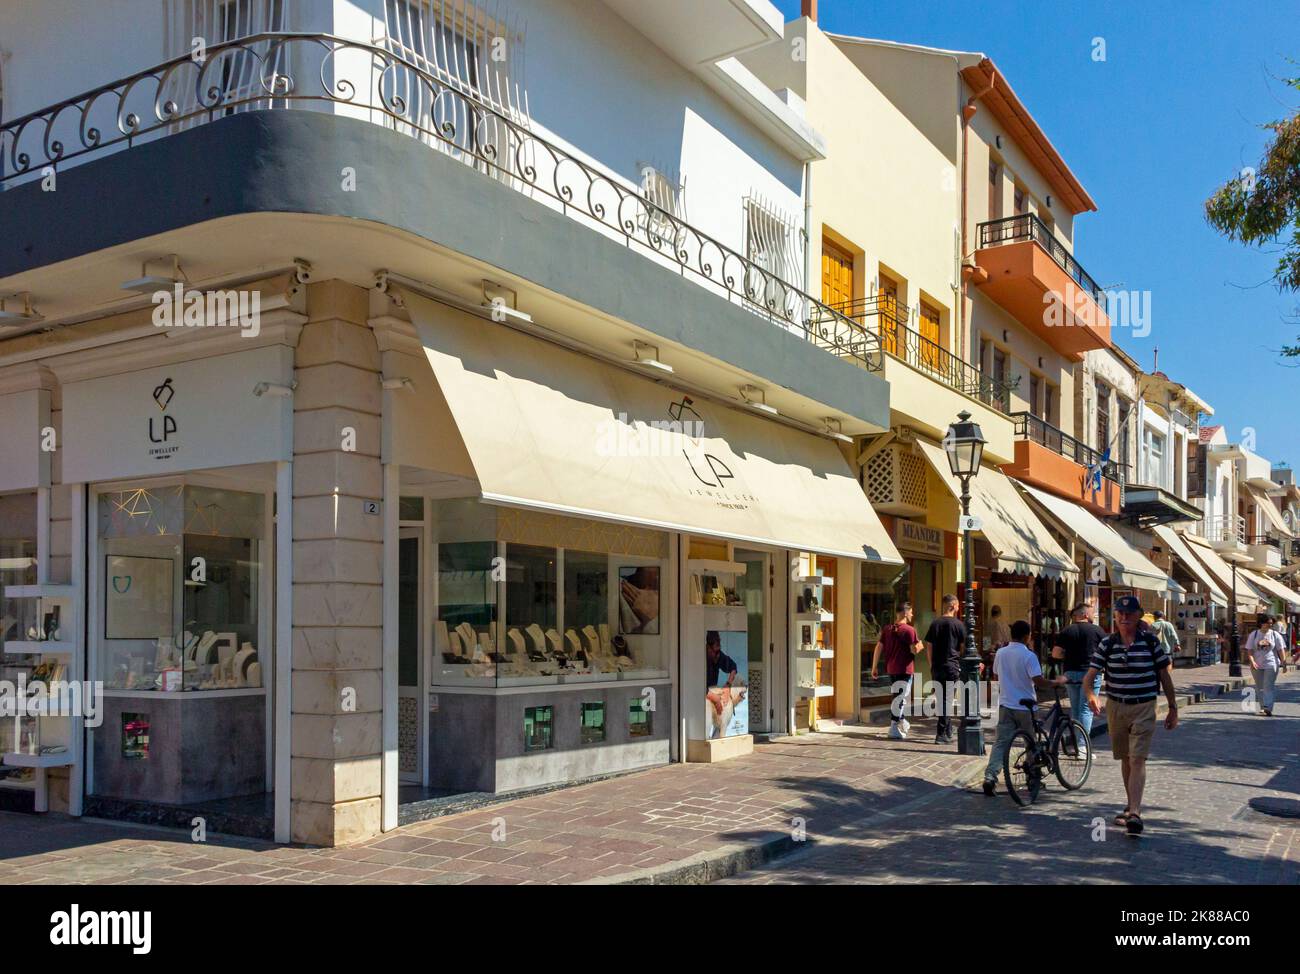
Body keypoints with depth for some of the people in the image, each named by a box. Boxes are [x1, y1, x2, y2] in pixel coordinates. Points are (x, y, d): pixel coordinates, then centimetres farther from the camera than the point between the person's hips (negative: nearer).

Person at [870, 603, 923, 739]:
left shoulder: (887, 629, 7)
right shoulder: (909, 630, -12)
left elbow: (879, 648, 6)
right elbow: (914, 650, -16)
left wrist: (874, 667, 10)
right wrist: (919, 645, 7)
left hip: (890, 669, 7)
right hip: (904, 669, -7)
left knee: (898, 696, 22)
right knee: (900, 698, -3)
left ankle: (902, 723, 35)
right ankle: (895, 729, -4)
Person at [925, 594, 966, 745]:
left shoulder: (935, 624, 7)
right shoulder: (959, 624, -4)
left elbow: (929, 648, 7)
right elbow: (963, 648, 0)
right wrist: (963, 665, 15)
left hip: (937, 668, 4)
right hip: (952, 667, -4)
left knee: (941, 700, 13)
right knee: (948, 700, -1)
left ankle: (948, 732, 23)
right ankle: (942, 734, -4)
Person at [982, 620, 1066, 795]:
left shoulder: (1000, 653, 3)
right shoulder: (1028, 656, -14)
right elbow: (1038, 681, -21)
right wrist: (1057, 682, -6)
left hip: (1005, 705, 4)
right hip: (1024, 707, -4)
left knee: (1001, 742, 0)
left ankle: (990, 776, -16)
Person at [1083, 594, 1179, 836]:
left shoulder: (1150, 641, -3)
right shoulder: (1107, 644, 0)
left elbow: (1164, 675, 5)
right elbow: (1089, 675, -5)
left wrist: (1173, 708, 7)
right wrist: (1091, 696, -26)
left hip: (1144, 708, -3)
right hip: (1116, 707, 3)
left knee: (1138, 760, -11)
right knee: (1125, 759, 14)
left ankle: (1135, 813, -17)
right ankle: (1132, 806, 29)